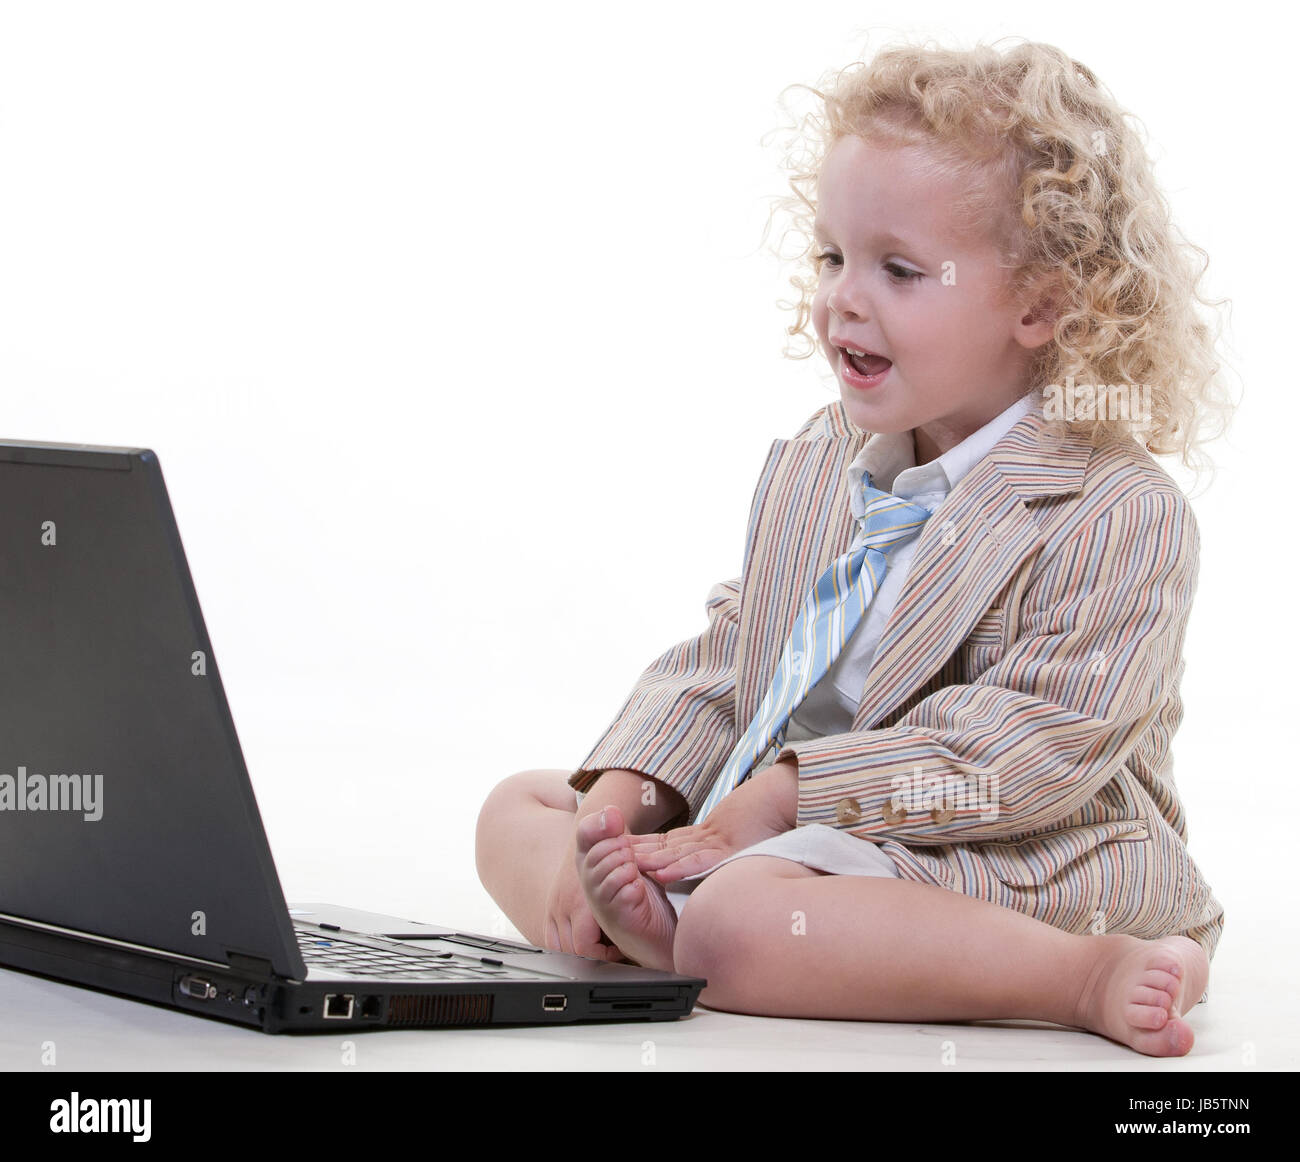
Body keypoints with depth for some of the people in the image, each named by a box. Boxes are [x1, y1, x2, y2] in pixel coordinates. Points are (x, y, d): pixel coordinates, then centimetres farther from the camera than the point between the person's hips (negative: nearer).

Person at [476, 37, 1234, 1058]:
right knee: (517, 810, 4)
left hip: (1010, 884, -8)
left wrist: (786, 795, -22)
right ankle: (652, 922, -25)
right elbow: (718, 669, 12)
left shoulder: (1121, 515, -12)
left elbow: (1025, 753, -20)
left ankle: (1089, 977, -28)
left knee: (742, 917, -36)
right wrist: (621, 799, -7)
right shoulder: (815, 464, 12)